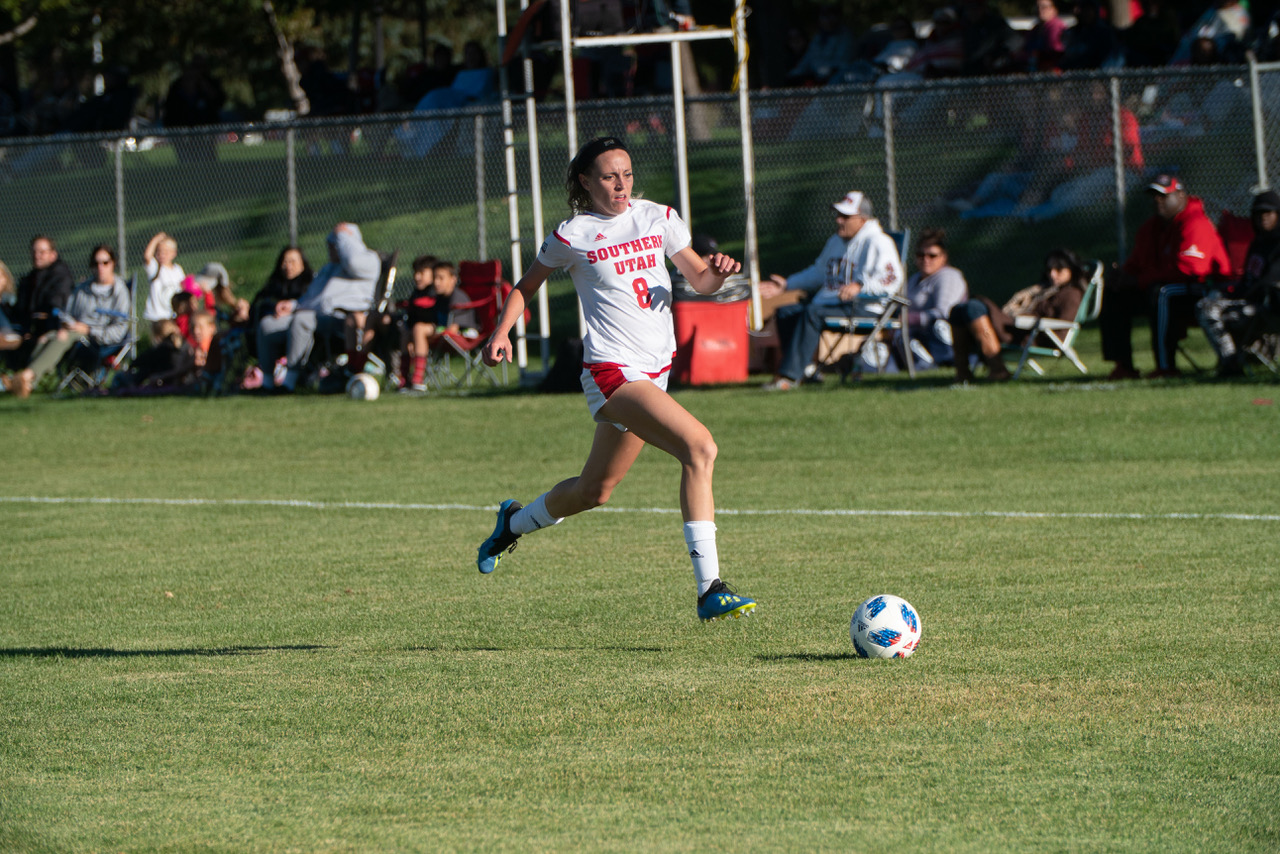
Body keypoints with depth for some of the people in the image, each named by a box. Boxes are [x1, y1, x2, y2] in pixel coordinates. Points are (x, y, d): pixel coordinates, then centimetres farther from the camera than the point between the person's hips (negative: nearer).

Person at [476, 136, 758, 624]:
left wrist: (718, 272, -8)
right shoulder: (573, 236, -2)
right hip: (611, 369, -7)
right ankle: (709, 591, -26)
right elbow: (528, 285, 12)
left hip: (654, 371, 7)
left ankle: (514, 523, 48)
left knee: (594, 491, 17)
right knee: (700, 447, -26)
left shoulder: (658, 218, 9)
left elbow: (699, 281, 14)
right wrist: (501, 333, -2)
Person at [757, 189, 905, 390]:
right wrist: (786, 284, 28)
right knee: (786, 311, -4)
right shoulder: (835, 241, 23)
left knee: (812, 313, -31)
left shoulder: (878, 242, -7)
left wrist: (860, 285, -35)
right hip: (828, 302, 10)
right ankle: (806, 368, -10)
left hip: (864, 308, -10)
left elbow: (892, 280, -21)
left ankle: (789, 375, -34)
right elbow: (817, 273, 36)